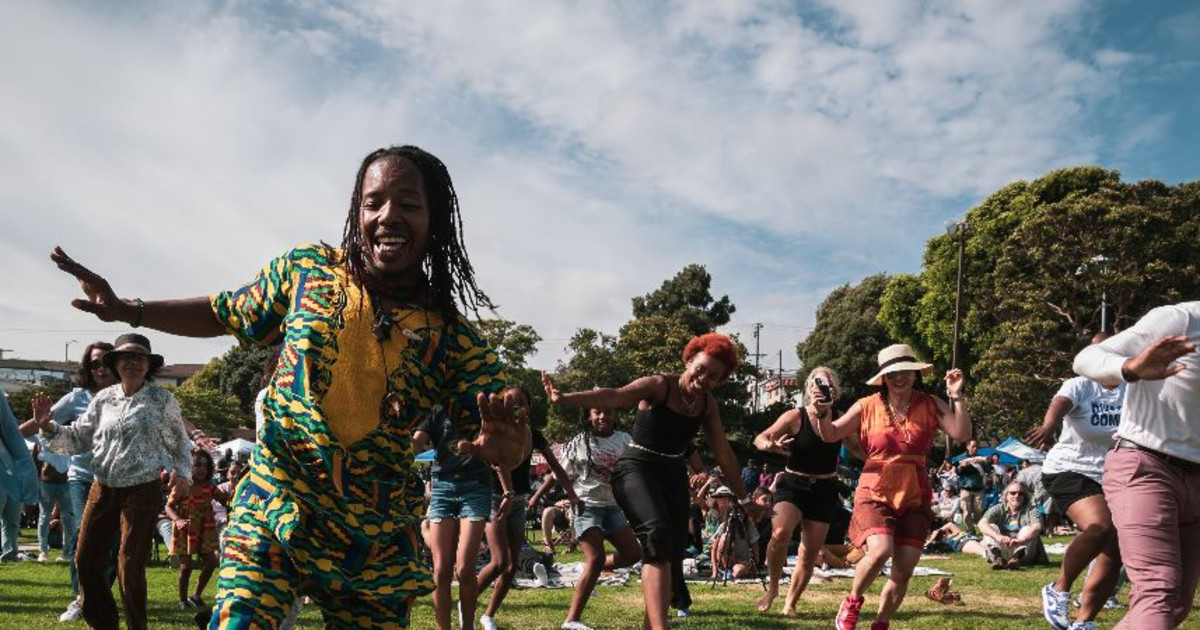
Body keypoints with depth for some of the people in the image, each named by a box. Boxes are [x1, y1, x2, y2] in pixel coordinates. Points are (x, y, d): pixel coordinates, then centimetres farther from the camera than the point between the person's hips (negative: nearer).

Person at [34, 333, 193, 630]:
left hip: (142, 491, -4)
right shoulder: (103, 399, 6)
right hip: (102, 488, 4)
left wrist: (182, 472, -10)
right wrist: (48, 426, -5)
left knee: (130, 567, -4)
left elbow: (180, 443, 6)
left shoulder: (162, 400, -2)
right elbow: (78, 438, 11)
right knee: (86, 559, 8)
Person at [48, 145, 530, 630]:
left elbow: (503, 439, -5)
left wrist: (506, 444, -30)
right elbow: (223, 315, 14)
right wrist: (127, 310, 3)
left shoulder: (452, 337, -5)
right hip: (272, 512, 0)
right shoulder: (305, 269, -1)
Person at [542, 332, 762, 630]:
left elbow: (724, 453, 14)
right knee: (657, 533, -30)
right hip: (637, 468, -7)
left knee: (674, 553, 2)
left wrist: (744, 498, 19)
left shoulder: (708, 404, 4)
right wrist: (564, 398, -47)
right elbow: (614, 397, -30)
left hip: (674, 475, 7)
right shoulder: (659, 386, -14)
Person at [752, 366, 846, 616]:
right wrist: (771, 445, -38)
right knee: (780, 533, -27)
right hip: (793, 485, -3)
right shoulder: (795, 417, -8)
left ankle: (790, 603, 21)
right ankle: (772, 587, -4)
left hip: (824, 491, 3)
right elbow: (759, 439, -15)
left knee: (810, 553, 4)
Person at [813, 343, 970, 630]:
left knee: (904, 570, 2)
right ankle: (852, 602, 4)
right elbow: (831, 435, 3)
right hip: (876, 492, -2)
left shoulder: (930, 405, 2)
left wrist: (957, 397, -15)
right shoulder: (868, 406, 1)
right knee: (879, 551, -25)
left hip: (915, 497, 2)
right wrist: (823, 412, -16)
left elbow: (961, 434, -7)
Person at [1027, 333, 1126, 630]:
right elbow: (1060, 403, -32)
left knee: (1114, 556, 2)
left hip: (1111, 477, 6)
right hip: (1069, 470, -6)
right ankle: (1058, 590, -10)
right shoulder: (1079, 386, -11)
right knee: (1100, 526, -30)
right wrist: (1048, 426, -55)